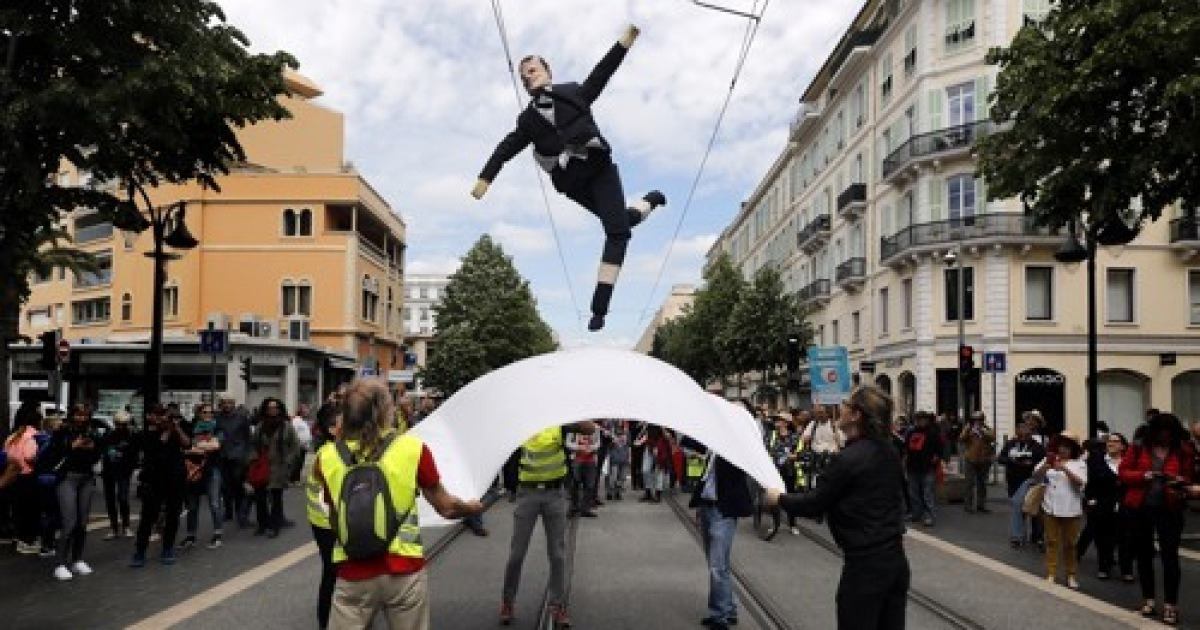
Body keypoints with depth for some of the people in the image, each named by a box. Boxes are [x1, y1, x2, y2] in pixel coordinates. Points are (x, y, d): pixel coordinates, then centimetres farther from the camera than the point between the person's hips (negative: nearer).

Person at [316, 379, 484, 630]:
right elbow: (446, 508, 0)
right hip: (404, 571, -1)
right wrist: (473, 507, 22)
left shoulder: (326, 457, -5)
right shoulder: (414, 448, -8)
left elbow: (333, 511, 10)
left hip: (353, 575, 1)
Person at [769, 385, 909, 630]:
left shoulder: (849, 459, -18)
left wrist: (779, 499, 4)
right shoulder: (890, 453, 5)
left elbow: (815, 505, -10)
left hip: (865, 564, -7)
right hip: (896, 560, 7)